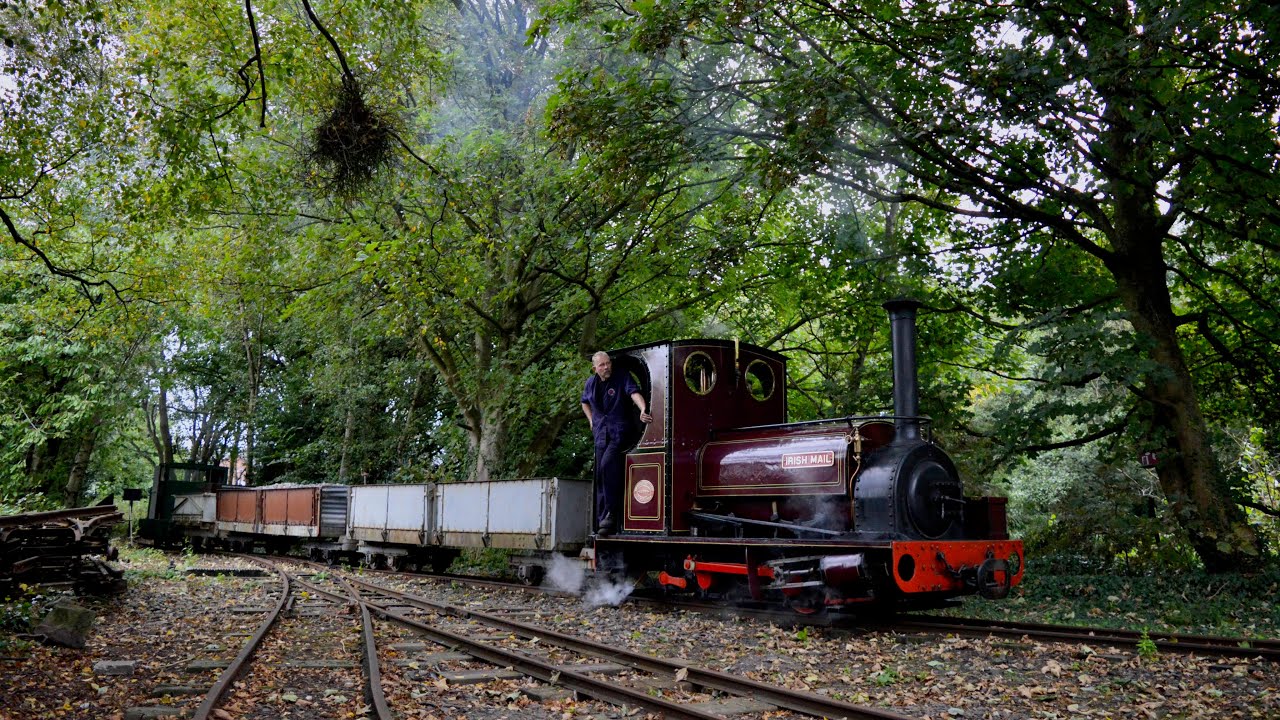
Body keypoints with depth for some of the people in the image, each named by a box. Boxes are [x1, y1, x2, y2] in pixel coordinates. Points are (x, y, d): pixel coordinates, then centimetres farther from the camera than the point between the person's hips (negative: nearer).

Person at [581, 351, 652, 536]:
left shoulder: (622, 378, -6)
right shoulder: (591, 383, 11)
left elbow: (634, 393, -24)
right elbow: (585, 402, 29)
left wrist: (643, 409, -43)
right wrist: (591, 421, 15)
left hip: (620, 432, -6)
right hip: (601, 435, 6)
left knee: (607, 465, -27)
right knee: (600, 475, 4)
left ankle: (612, 514, -21)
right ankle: (602, 520, 12)